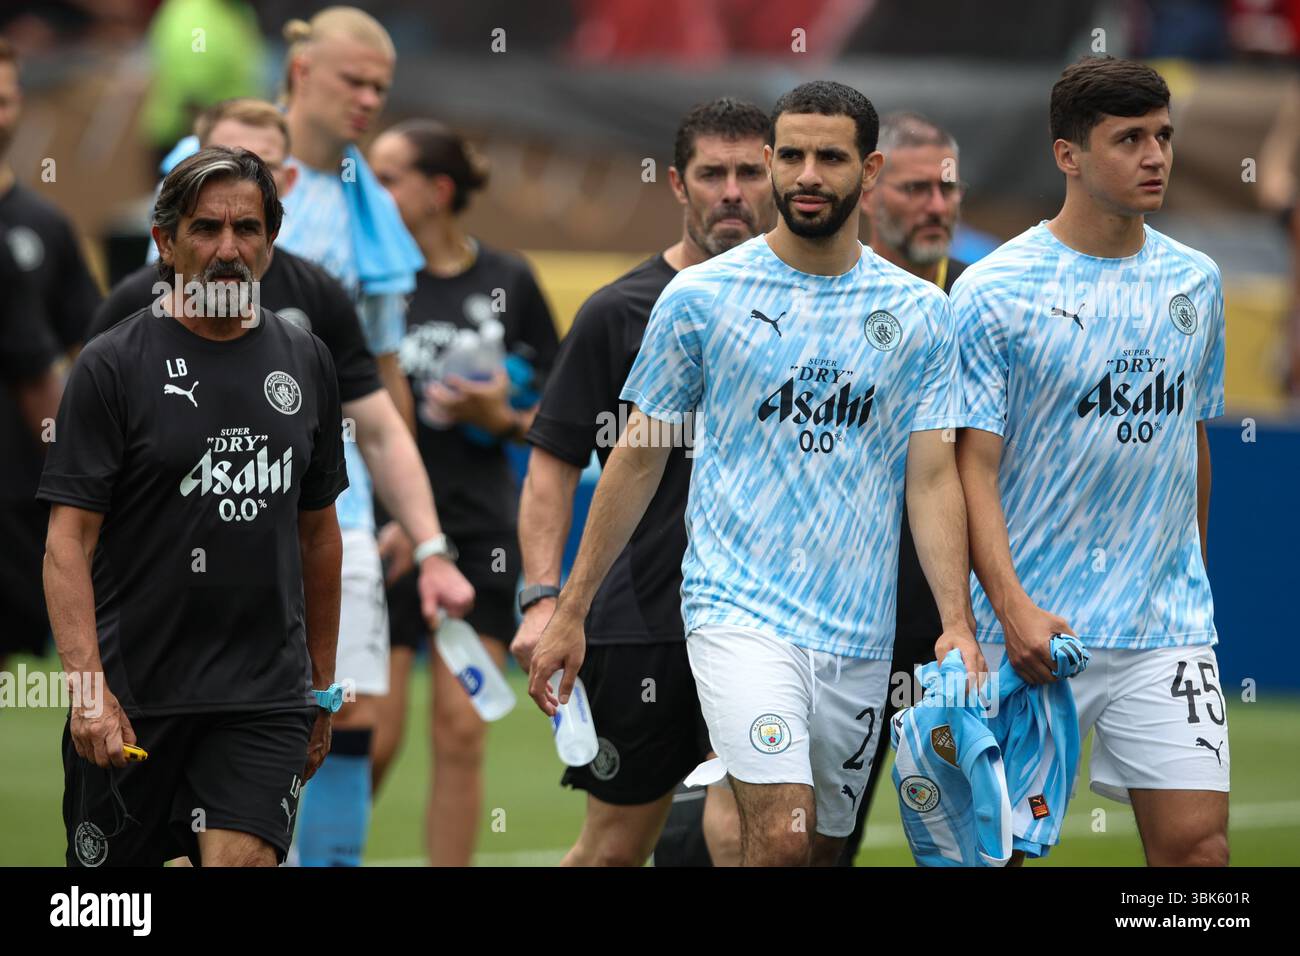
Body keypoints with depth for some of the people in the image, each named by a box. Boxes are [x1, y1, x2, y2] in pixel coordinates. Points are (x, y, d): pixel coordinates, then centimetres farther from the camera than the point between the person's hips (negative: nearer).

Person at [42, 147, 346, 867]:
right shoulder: (112, 366, -5)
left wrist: (321, 685, 19)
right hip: (132, 704, -3)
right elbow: (68, 541, -10)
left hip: (265, 699, 3)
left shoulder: (305, 364, 9)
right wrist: (87, 686, -21)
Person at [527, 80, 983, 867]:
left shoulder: (919, 313, 5)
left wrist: (958, 624, -11)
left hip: (860, 634, 3)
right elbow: (639, 457, 6)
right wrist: (571, 611, 5)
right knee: (784, 837, -21)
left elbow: (933, 479, 2)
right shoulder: (701, 296, 0)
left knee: (825, 846, 8)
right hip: (739, 614, -3)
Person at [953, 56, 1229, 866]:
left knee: (1197, 842, -7)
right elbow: (973, 466, -9)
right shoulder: (995, 291, -6)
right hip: (1034, 628, -3)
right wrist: (1013, 607, -20)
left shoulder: (1195, 282, 9)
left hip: (1168, 626, 4)